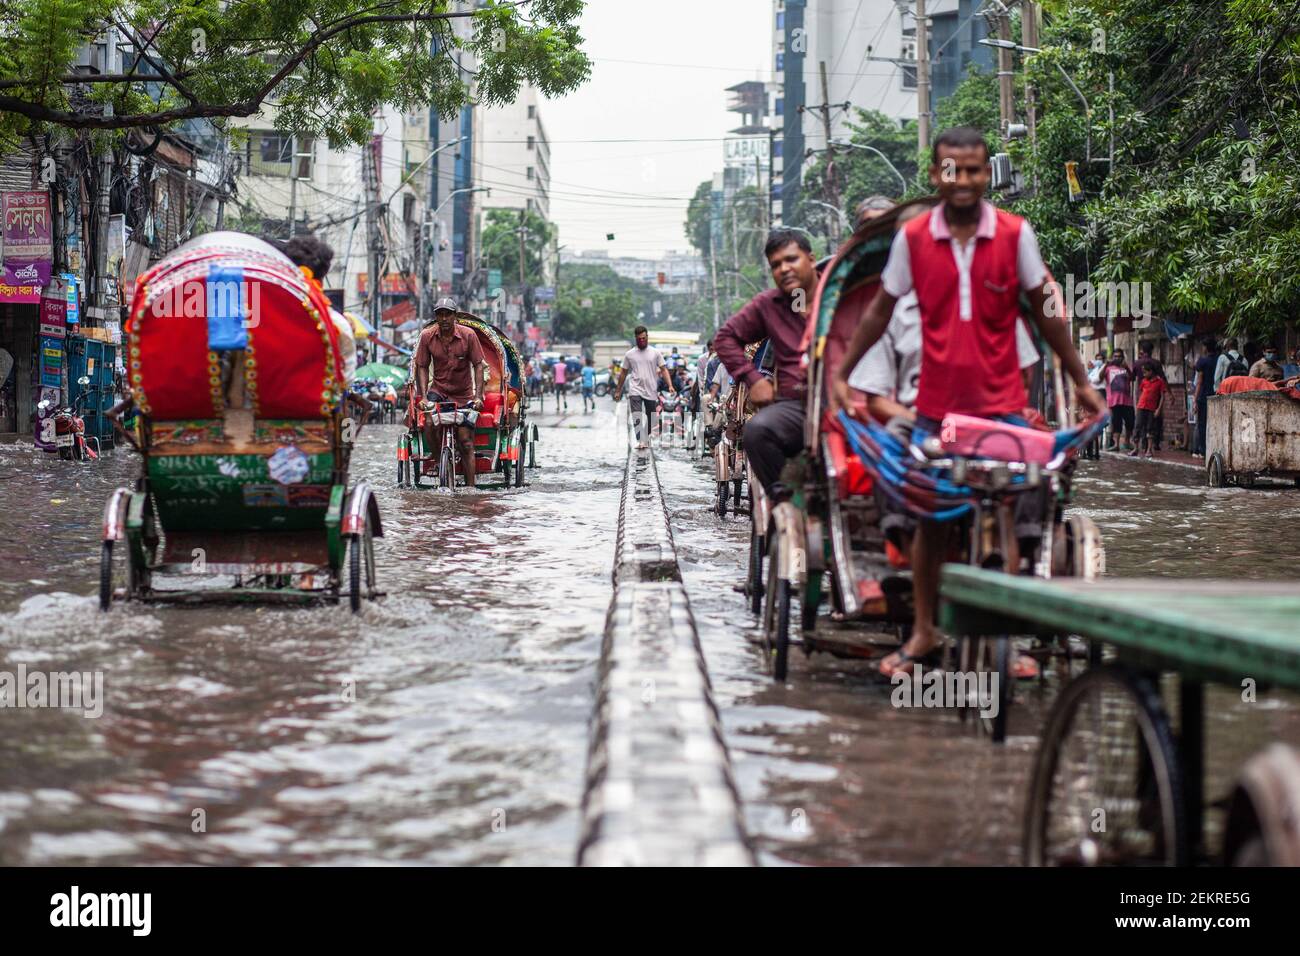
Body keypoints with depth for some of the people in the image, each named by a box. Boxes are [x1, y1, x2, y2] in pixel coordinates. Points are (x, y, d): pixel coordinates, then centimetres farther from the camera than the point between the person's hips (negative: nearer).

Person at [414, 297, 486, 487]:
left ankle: (470, 487, 5)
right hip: (438, 389, 1)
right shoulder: (427, 336, -8)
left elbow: (478, 365, -8)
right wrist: (423, 396, -11)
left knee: (466, 443, -2)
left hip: (463, 395, -1)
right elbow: (422, 367, -1)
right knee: (429, 424, -27)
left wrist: (478, 395, -16)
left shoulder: (468, 335, -12)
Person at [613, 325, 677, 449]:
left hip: (651, 392, 2)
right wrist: (618, 391, 14)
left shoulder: (655, 353, 5)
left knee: (650, 419, 10)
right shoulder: (630, 354, 5)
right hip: (635, 390, -2)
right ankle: (640, 441, -25)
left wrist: (670, 385, -12)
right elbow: (623, 373, 13)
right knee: (637, 417, -19)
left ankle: (646, 439, 28)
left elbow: (663, 370, 2)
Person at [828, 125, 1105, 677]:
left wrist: (1081, 381, 7)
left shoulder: (1015, 234, -4)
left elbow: (1043, 312, 5)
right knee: (930, 518, 7)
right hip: (936, 404, 1)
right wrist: (840, 373, 10)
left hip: (1000, 403, -1)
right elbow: (880, 311, 9)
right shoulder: (912, 238, -2)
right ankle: (923, 631, 20)